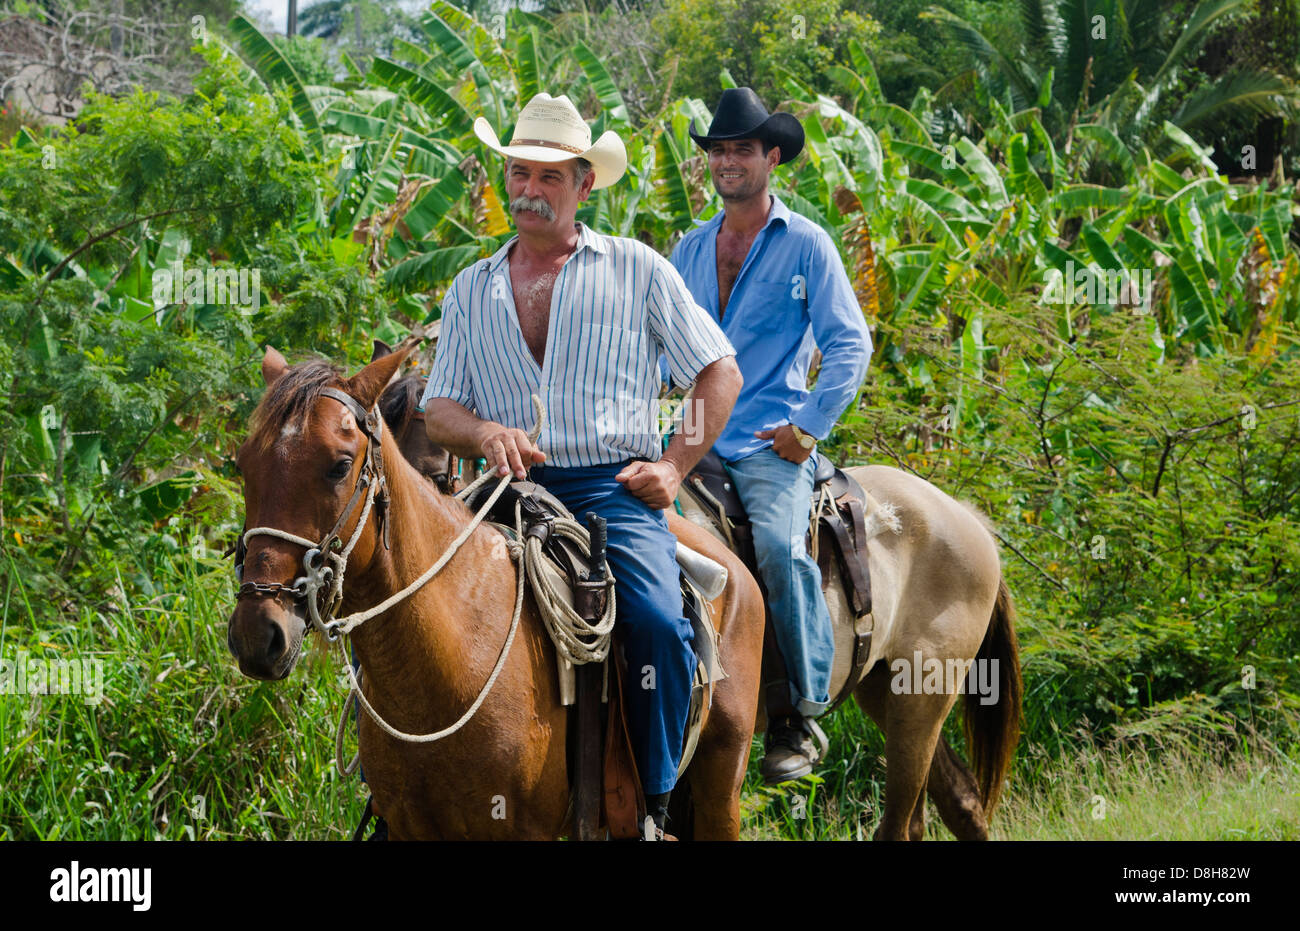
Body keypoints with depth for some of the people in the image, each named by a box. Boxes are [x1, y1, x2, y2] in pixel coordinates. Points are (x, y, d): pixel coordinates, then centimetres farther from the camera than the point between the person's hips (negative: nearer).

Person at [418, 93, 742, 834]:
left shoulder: (637, 269, 11)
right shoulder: (472, 290, 19)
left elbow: (720, 373, 12)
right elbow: (439, 411, 16)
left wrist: (676, 467, -1)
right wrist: (485, 434, -8)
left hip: (614, 488, -3)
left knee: (659, 621, -29)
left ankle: (654, 801, -17)